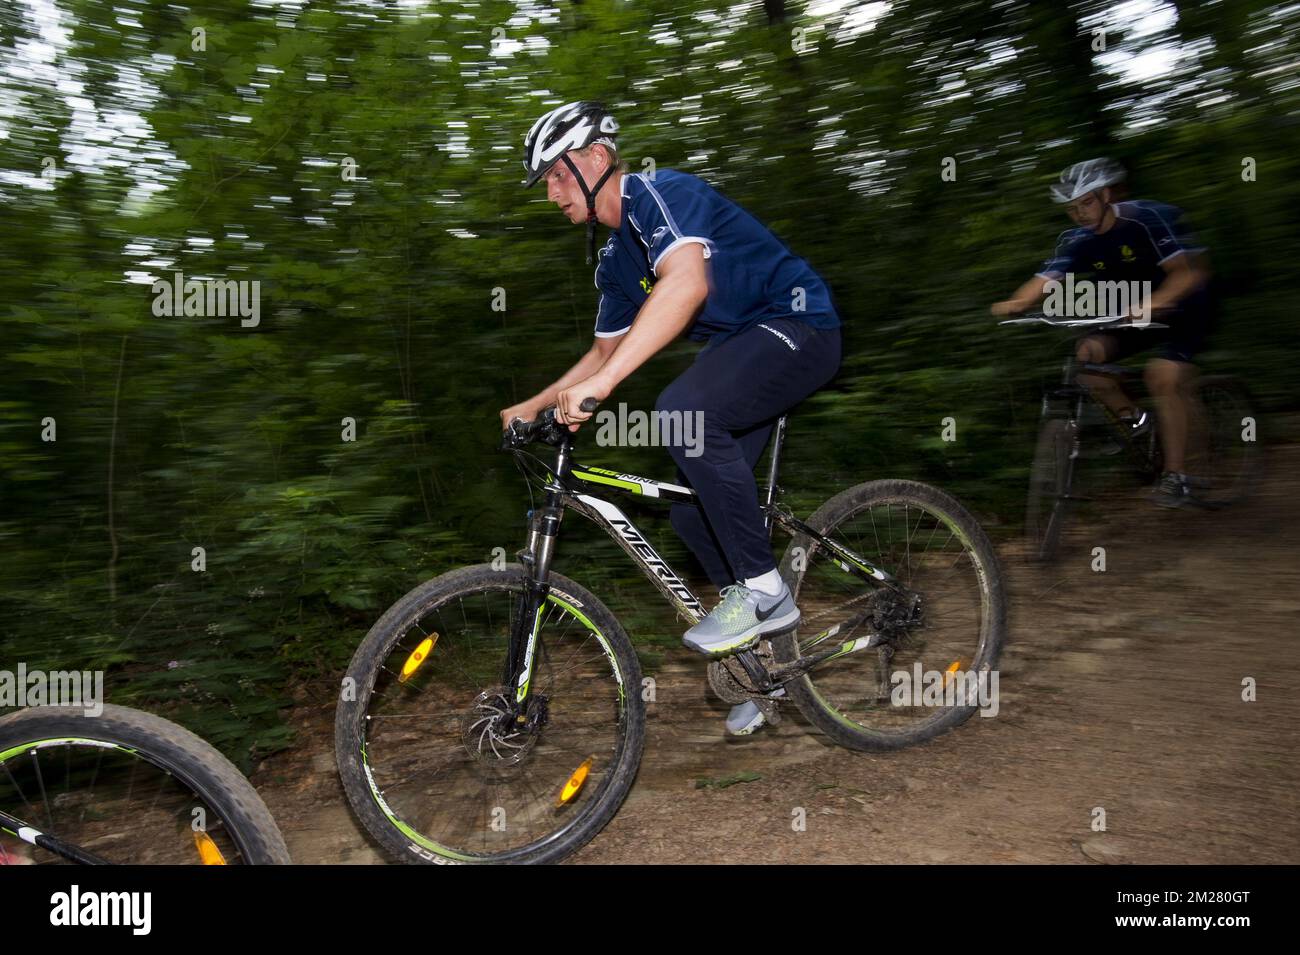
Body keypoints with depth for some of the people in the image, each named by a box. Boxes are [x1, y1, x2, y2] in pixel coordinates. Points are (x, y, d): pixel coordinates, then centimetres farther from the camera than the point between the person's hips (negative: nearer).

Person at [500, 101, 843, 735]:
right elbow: (605, 350, 21)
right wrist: (534, 406, 9)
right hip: (743, 349, 9)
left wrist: (601, 383, -44)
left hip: (799, 326, -9)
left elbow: (687, 283, -37)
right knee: (690, 511, 2)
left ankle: (763, 590, -19)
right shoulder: (616, 260, 12)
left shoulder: (656, 192, -17)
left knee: (684, 409, -35)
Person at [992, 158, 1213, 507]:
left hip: (1180, 308, -5)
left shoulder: (1147, 218, -22)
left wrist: (1151, 303, -51)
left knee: (1164, 375, -27)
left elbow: (1190, 270, -32)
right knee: (1086, 355, -20)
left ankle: (1176, 475, -15)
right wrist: (1013, 303, -42)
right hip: (1129, 314, 5)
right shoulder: (1078, 241, -7)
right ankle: (1131, 419, 3)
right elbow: (1045, 279, -20)